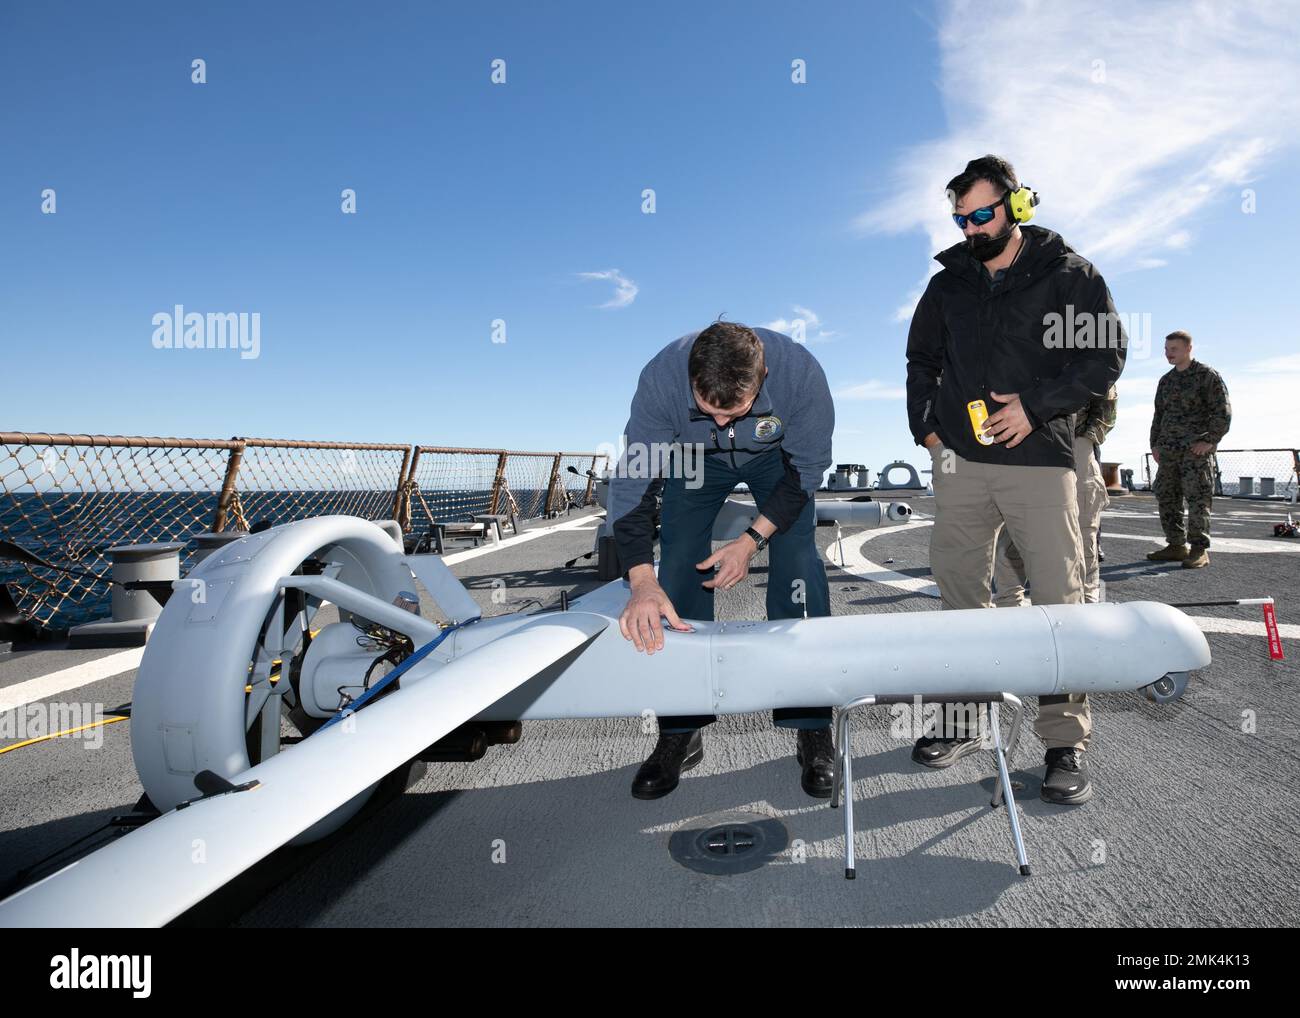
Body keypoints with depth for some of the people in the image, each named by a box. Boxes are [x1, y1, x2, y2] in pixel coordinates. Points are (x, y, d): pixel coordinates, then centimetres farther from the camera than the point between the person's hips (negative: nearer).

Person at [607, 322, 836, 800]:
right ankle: (681, 735, 1)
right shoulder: (661, 377, -36)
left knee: (797, 570, -14)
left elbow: (806, 469, -20)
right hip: (695, 458, 1)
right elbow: (632, 483, -32)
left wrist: (752, 540, -28)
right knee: (679, 571, -10)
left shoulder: (800, 371, -36)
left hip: (777, 458, 0)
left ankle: (812, 730, -1)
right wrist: (642, 581, -44)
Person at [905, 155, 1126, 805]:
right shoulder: (948, 284, 14)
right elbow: (920, 360, 21)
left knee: (1057, 596, -5)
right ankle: (964, 718, 19)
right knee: (958, 590, 6)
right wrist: (925, 427, 9)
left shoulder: (1067, 275, 4)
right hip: (960, 461, 4)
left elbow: (1105, 357, -1)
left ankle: (1065, 740, 5)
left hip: (1040, 460, -3)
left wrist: (1035, 405, -13)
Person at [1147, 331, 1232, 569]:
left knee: (1197, 497, -8)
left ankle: (1200, 550, -4)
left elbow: (1223, 412, -5)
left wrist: (1209, 440, -13)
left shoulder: (1208, 375, 0)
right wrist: (1155, 444, 14)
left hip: (1197, 448, -6)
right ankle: (1176, 545, 10)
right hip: (1168, 449, 6)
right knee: (1166, 496, 3)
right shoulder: (1166, 380, 18)